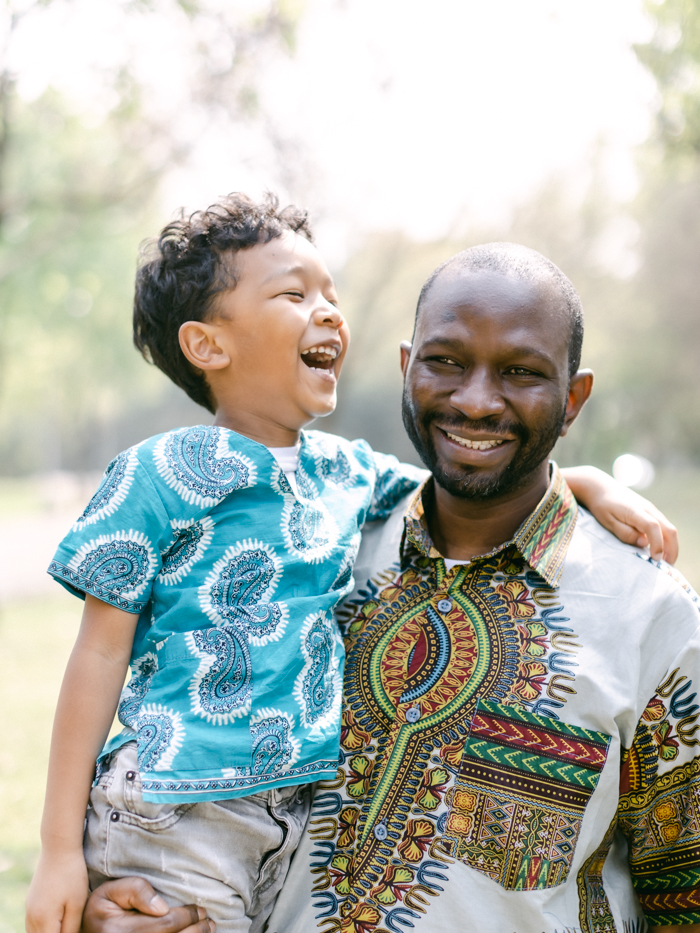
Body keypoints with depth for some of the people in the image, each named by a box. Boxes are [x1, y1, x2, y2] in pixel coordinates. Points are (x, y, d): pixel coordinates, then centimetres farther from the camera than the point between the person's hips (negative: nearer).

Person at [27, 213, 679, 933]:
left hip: (311, 818, 5)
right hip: (175, 819, -5)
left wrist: (587, 485, 2)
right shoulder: (157, 476, -8)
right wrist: (60, 849, -8)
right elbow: (101, 656, -7)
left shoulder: (349, 471, 8)